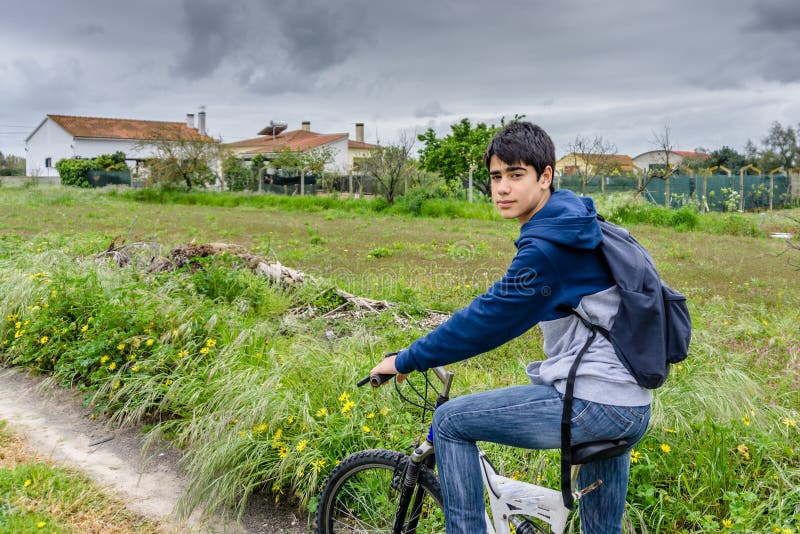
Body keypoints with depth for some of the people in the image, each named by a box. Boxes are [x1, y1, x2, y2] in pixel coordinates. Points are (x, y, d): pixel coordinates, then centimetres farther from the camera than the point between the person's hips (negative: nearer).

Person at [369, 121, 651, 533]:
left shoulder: (548, 245, -18)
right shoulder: (572, 224, 11)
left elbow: (490, 317, -16)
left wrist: (405, 361, -7)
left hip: (590, 404, -10)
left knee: (450, 421, -1)